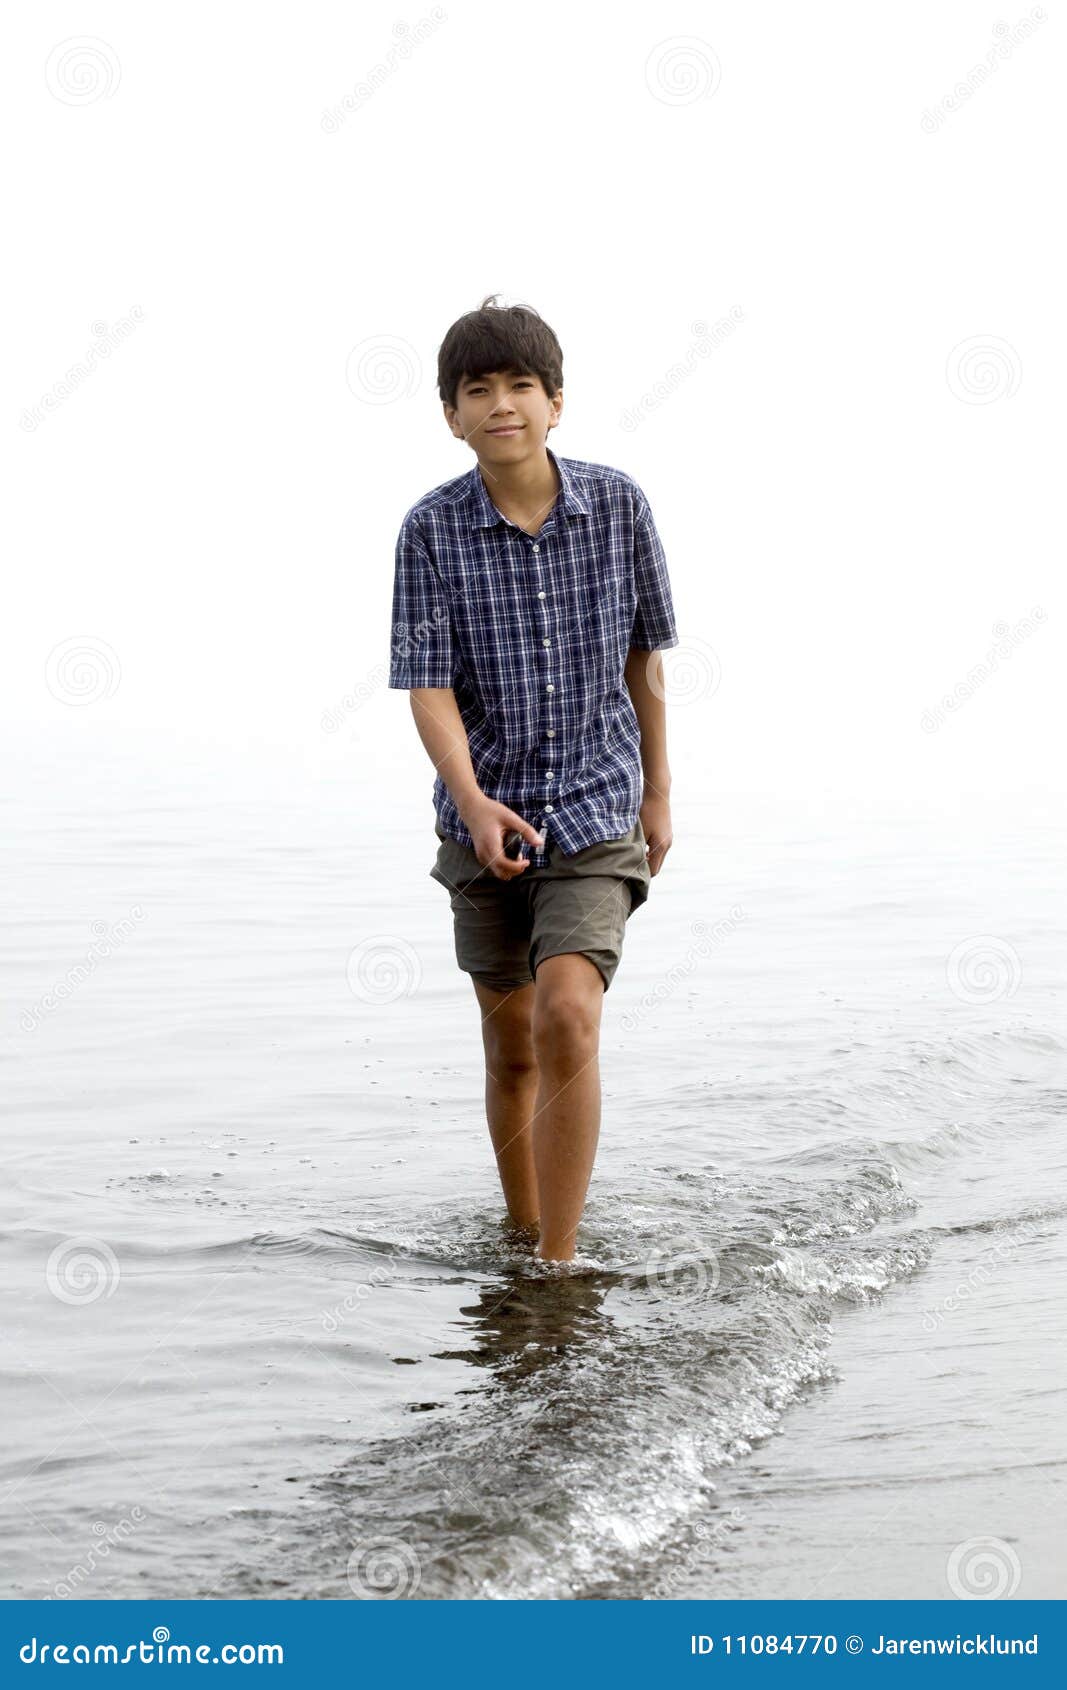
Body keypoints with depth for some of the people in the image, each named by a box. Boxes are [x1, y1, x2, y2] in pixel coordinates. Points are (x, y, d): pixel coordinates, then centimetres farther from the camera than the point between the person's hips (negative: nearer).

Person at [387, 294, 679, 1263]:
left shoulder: (617, 504, -5)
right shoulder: (432, 529, -7)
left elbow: (646, 655, 7)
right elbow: (428, 684, -11)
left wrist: (658, 792, 13)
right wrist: (474, 801, -27)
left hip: (595, 807, -1)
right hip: (486, 814, 1)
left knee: (568, 1018, -19)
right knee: (512, 1049, 12)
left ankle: (558, 1268, -14)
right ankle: (525, 1237, 31)